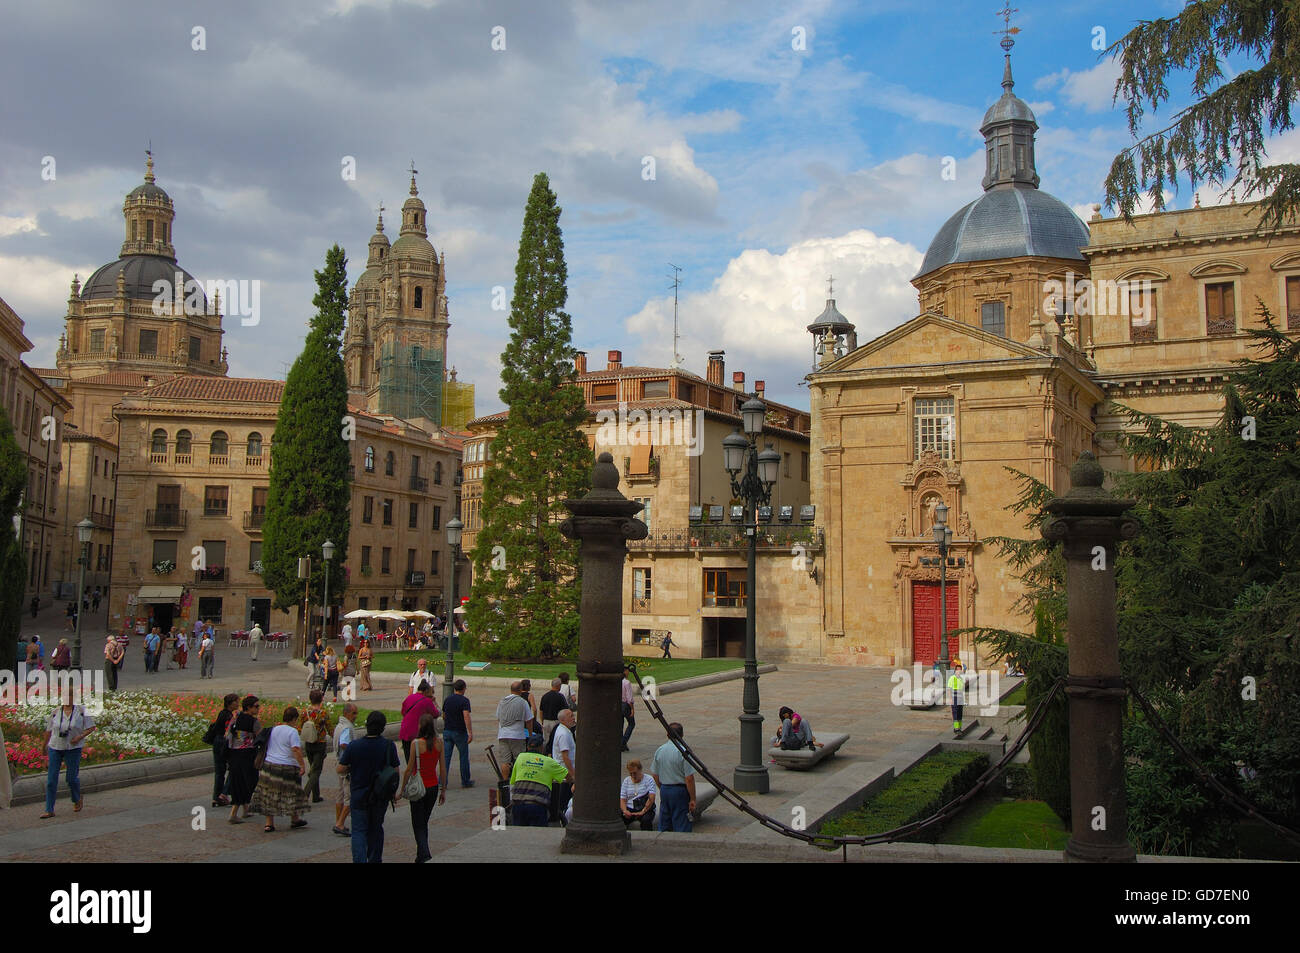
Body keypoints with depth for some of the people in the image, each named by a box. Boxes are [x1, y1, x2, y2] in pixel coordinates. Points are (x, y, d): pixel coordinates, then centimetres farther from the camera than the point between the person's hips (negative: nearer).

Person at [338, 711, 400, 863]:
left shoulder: (354, 745, -12)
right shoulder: (389, 746, -10)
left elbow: (340, 769, -8)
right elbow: (395, 771, -4)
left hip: (359, 795, -1)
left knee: (359, 830, 4)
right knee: (376, 829, 18)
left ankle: (359, 860, -13)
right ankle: (375, 859, 26)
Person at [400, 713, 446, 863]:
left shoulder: (416, 743, -16)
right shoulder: (439, 742, -4)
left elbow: (409, 769, -12)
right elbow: (443, 768, 1)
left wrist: (403, 788, 0)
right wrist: (443, 790, 9)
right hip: (433, 786, 4)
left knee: (418, 824, 5)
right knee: (424, 822, 20)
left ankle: (424, 852, -12)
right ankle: (421, 855, 25)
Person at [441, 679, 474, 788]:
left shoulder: (447, 699, 7)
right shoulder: (464, 700, -11)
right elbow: (466, 717, -22)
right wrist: (470, 733, -23)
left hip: (447, 731, 4)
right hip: (460, 732, -4)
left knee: (446, 756, 3)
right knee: (464, 756, 9)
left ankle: (443, 782, -3)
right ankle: (465, 781, 17)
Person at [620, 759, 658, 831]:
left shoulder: (649, 780, 0)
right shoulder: (626, 781, 12)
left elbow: (651, 798, -12)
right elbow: (622, 800, 7)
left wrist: (643, 812, -22)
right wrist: (625, 811, -14)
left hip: (646, 809, -3)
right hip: (629, 809, 3)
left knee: (646, 820, -36)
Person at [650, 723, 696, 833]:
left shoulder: (659, 750, 4)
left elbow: (654, 775, 11)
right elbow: (689, 778, -17)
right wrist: (692, 799, -10)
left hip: (664, 790, 6)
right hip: (680, 791, -6)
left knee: (663, 825, 15)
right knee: (682, 827, 0)